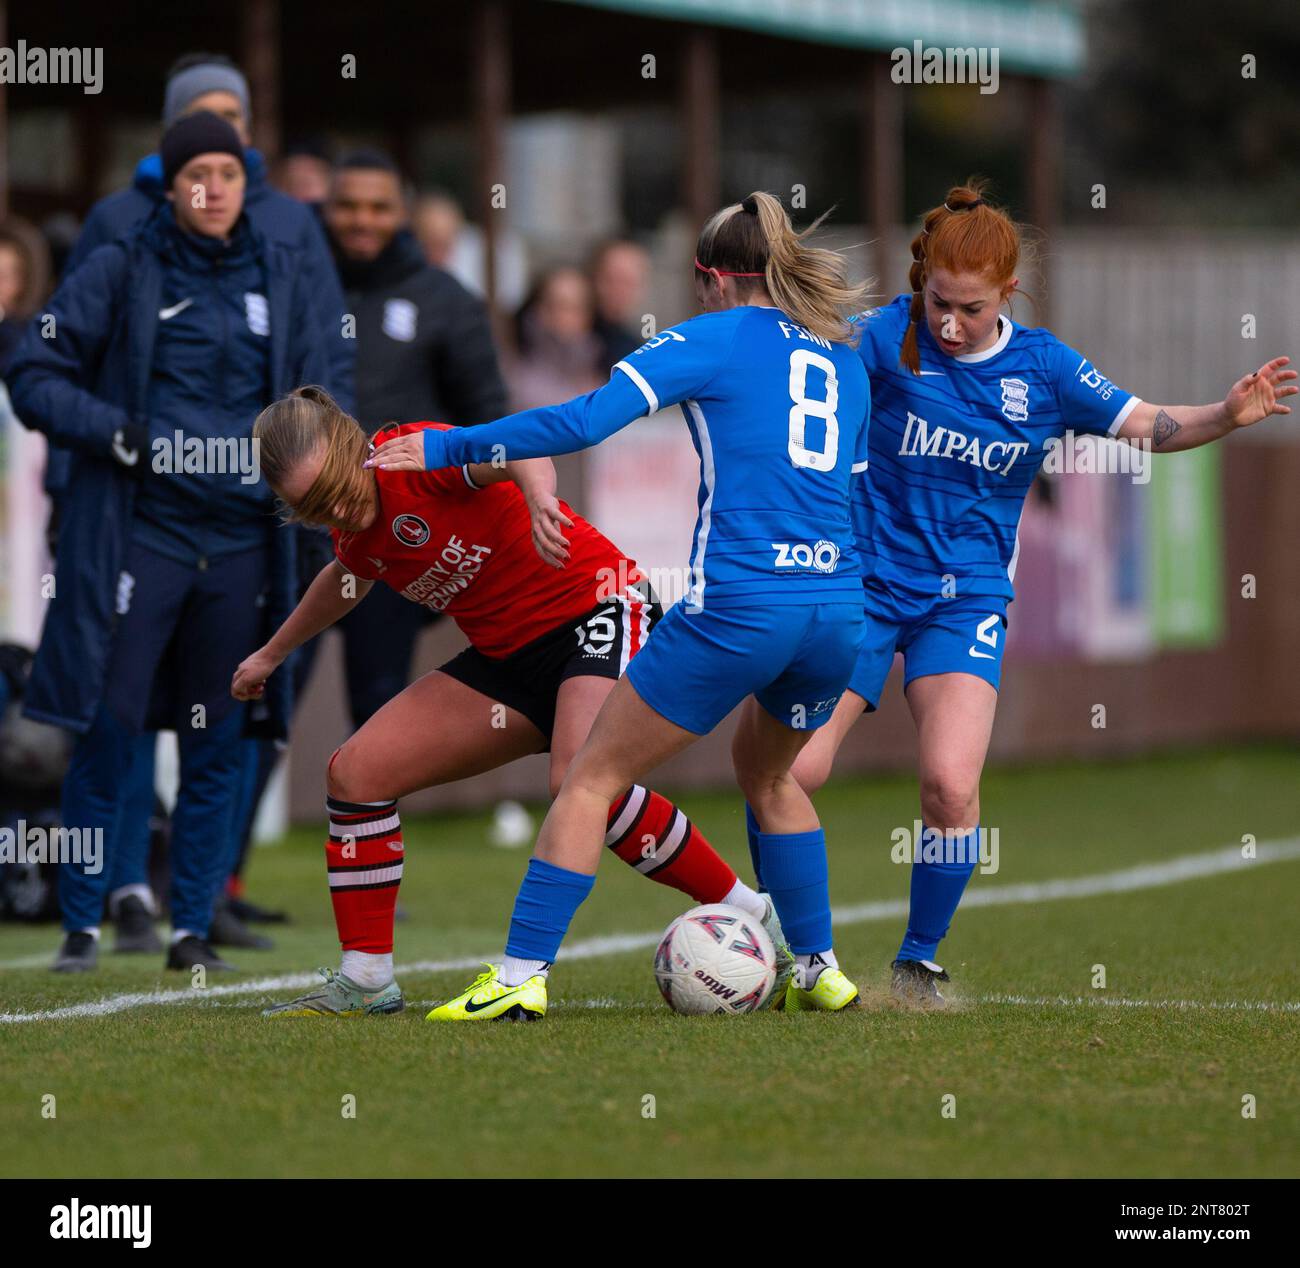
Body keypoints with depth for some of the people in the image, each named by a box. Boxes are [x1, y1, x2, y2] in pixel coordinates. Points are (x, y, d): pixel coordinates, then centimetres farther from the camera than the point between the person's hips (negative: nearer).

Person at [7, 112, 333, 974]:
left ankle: (193, 926, 15)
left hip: (242, 541, 3)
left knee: (217, 743, 6)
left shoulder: (283, 281, 11)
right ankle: (83, 924, 5)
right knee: (108, 732, -5)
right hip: (137, 536, -3)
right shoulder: (120, 274, 0)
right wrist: (120, 435, -12)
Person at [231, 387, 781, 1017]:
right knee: (356, 771, 1)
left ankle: (756, 921, -24)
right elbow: (347, 580, 29)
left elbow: (514, 448, -40)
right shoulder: (356, 531, 4)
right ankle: (366, 981, 9)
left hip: (596, 611, -9)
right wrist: (272, 653, 41)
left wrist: (539, 494, -62)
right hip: (509, 654, 9)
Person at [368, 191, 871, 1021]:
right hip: (840, 608, 6)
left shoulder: (718, 337, 1)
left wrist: (447, 448, -1)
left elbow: (584, 422, -7)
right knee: (766, 772, 32)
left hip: (738, 604, -6)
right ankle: (820, 973, 30)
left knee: (594, 776, 4)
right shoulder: (846, 360, 18)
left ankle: (522, 975, 0)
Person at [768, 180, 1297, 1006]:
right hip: (864, 585, 0)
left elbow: (1145, 425, 5)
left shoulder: (1042, 367, -1)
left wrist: (1227, 415, -11)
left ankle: (920, 961, 3)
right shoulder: (887, 338, -8)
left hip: (966, 599, 1)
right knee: (789, 770, -7)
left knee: (951, 784, -18)